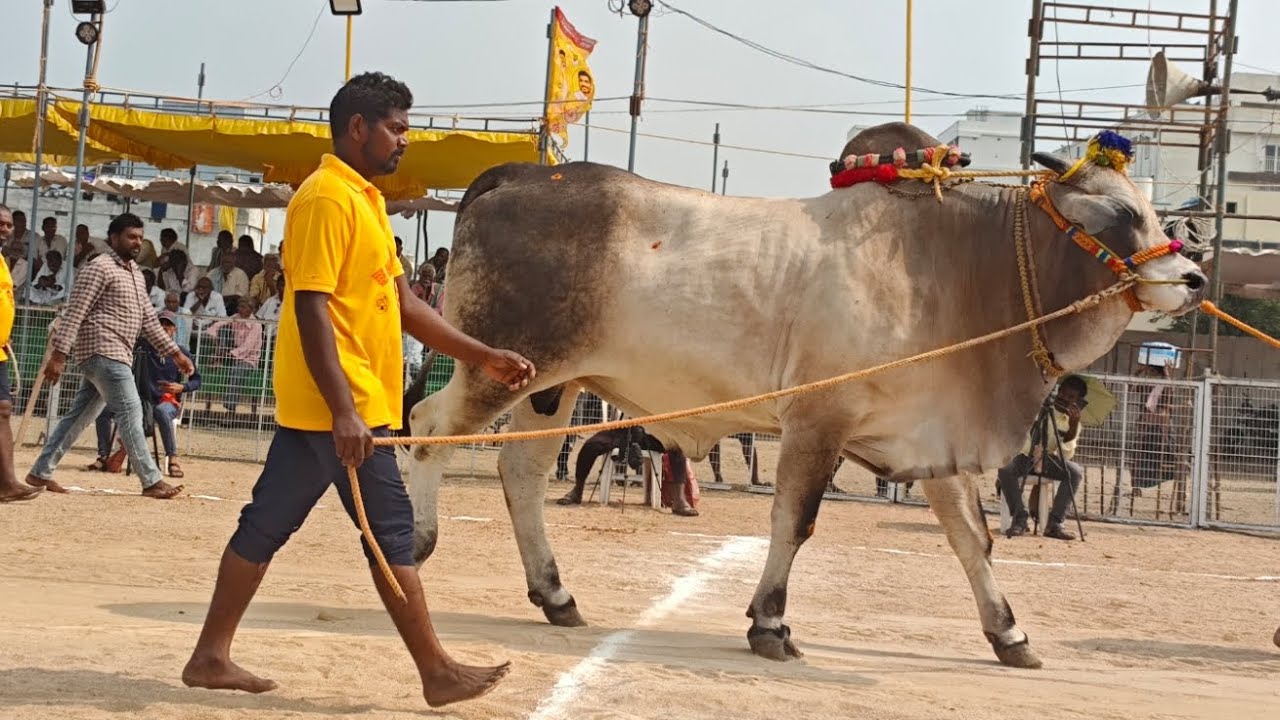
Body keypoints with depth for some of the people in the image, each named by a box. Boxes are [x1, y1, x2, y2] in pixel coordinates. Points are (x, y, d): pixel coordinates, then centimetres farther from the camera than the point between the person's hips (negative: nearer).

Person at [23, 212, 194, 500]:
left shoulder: (135, 274, 20)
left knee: (79, 416, 10)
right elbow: (74, 313, -14)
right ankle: (151, 481, -9)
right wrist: (59, 354, -20)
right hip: (103, 351, -9)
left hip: (115, 356, 9)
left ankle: (41, 473, 15)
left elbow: (148, 320, 23)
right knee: (130, 412, -10)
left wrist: (175, 353, 18)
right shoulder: (100, 268, -8)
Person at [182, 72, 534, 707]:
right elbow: (311, 307, -20)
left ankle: (211, 656, 16)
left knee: (266, 524, 11)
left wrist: (482, 357, 15)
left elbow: (402, 303, 19)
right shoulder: (327, 198, -14)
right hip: (338, 404, -10)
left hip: (319, 407, 10)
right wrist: (343, 409, -26)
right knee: (392, 530, -4)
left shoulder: (365, 200, 17)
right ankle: (437, 673, 2)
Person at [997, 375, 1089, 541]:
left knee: (1075, 471, -26)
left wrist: (1073, 427, -22)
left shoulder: (1072, 421, 2)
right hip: (1024, 454, -2)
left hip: (1047, 459, 3)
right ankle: (1019, 519, -27)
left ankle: (1055, 523, -24)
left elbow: (1066, 455, -10)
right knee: (1005, 467, -36)